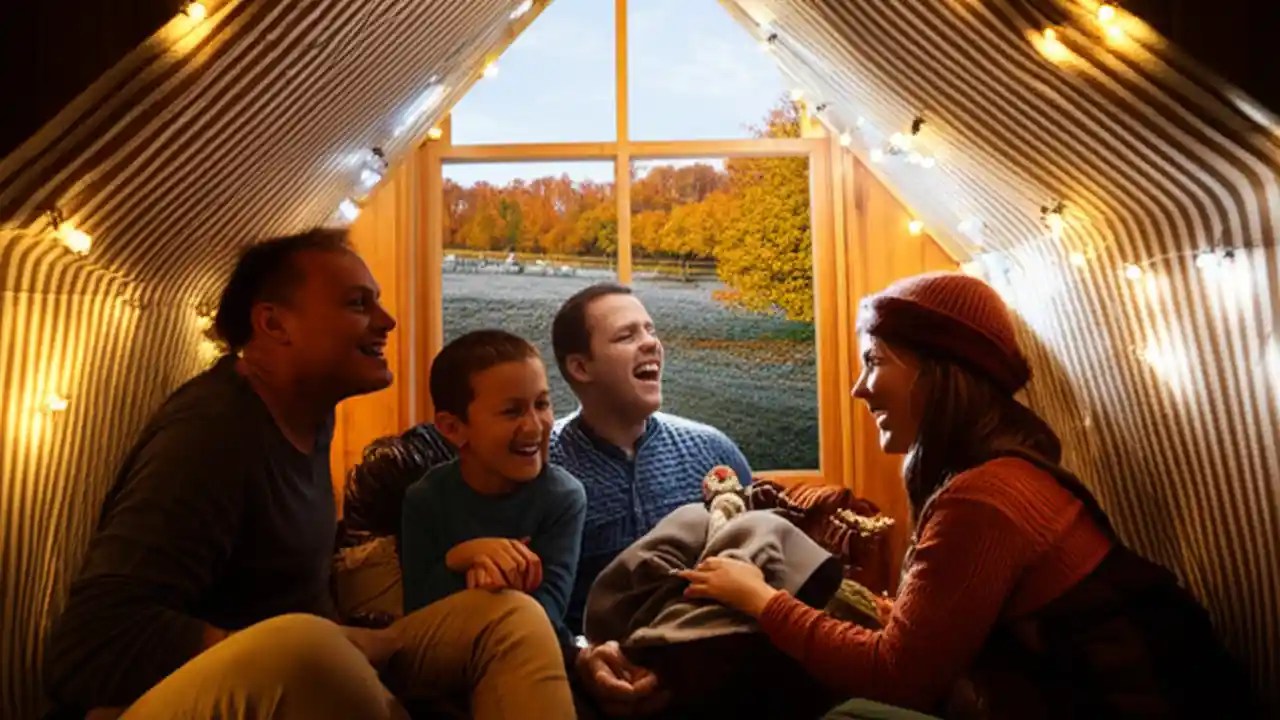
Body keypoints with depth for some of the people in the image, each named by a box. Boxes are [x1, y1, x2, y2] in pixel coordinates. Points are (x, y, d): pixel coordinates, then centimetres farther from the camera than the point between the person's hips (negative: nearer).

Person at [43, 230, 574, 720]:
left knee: (512, 617, -7)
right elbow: (87, 649, -28)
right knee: (305, 646, -40)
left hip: (303, 675, 8)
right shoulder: (209, 429, -21)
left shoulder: (309, 414, 4)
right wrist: (327, 653, -23)